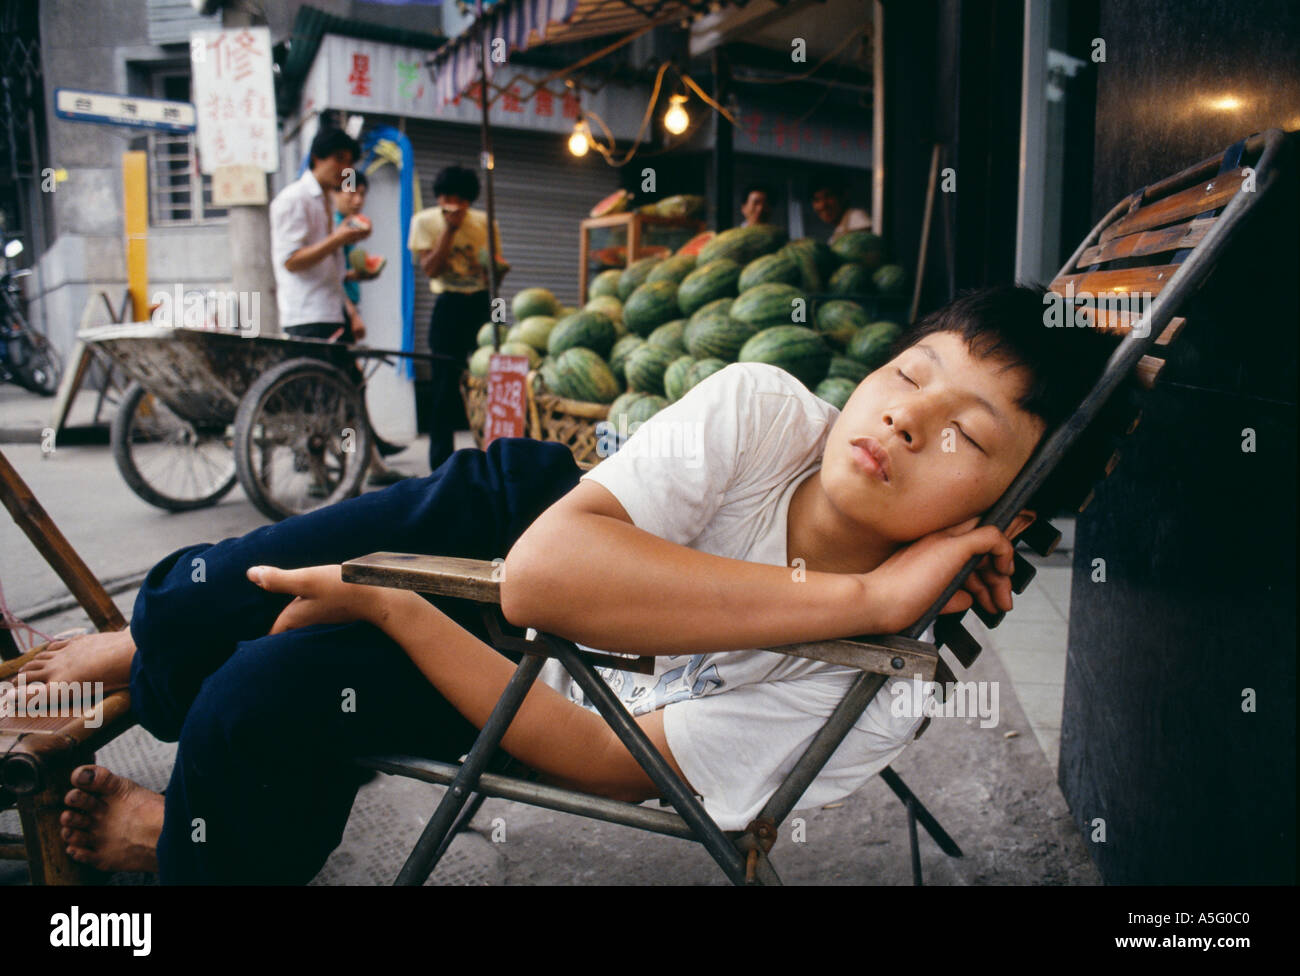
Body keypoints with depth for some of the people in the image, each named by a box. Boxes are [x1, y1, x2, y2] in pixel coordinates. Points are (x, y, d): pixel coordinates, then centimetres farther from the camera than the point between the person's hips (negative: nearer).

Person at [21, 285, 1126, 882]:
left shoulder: (881, 693, -29)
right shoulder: (764, 407, -28)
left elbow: (598, 760, -28)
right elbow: (542, 568, -40)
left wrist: (390, 608, -30)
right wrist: (860, 595, -40)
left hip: (562, 681, -1)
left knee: (259, 701, -15)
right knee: (193, 611, -3)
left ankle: (180, 833, 25)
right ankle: (150, 647, 39)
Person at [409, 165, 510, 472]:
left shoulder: (485, 223, 8)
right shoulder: (425, 221, 2)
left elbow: (494, 278, 13)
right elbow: (430, 269, -10)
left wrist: (498, 268, -10)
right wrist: (450, 230, -14)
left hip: (483, 305, 2)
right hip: (449, 307, -2)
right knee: (445, 385, -3)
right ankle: (441, 463, 6)